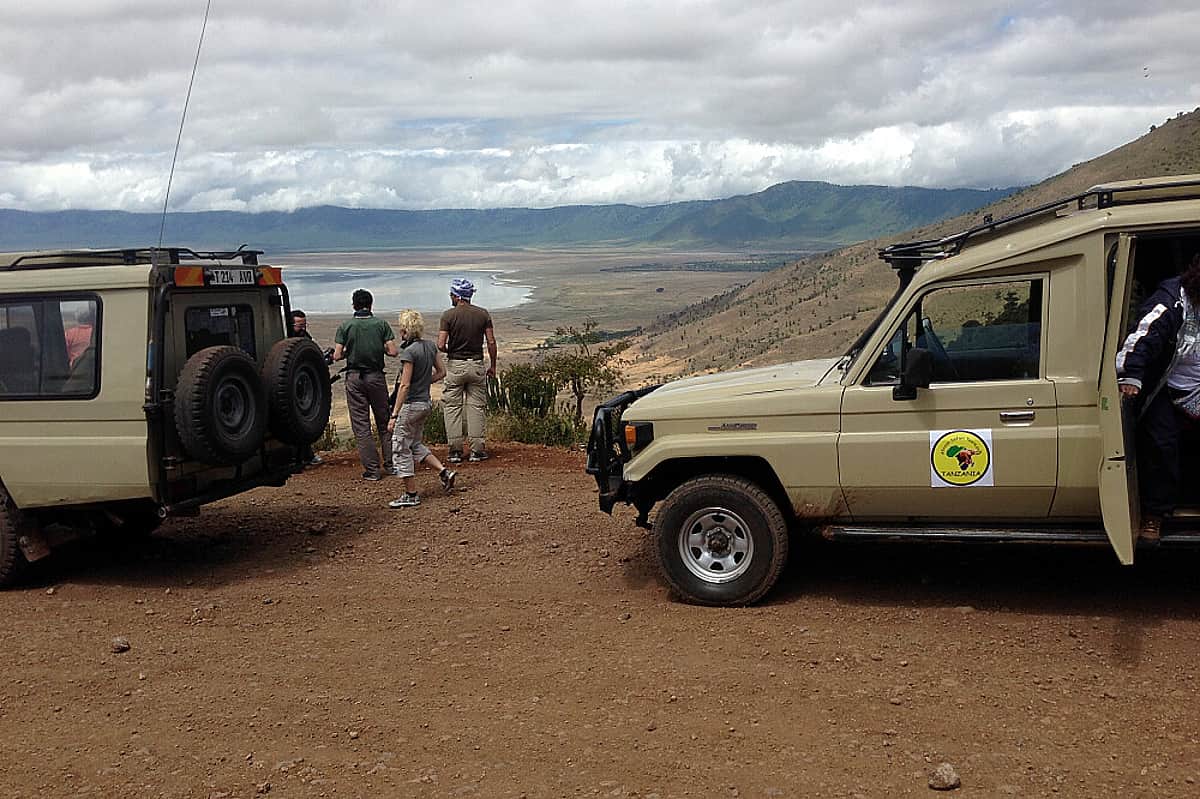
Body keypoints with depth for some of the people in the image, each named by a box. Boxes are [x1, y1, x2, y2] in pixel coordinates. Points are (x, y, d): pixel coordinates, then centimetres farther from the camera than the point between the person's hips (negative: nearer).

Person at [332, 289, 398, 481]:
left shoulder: (345, 326, -4)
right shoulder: (381, 324, -3)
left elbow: (337, 355, -8)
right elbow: (393, 352, -8)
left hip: (354, 377, -1)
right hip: (376, 376, 1)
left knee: (361, 425, 3)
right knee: (384, 422, 14)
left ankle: (372, 470, 0)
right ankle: (390, 464, 14)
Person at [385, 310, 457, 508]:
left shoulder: (409, 352, -19)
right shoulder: (430, 346, 4)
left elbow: (404, 385, -21)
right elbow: (441, 372, 12)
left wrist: (394, 415, -18)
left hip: (411, 404, -8)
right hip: (426, 402, 8)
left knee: (401, 448, 4)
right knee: (415, 444, 24)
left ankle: (411, 495, 9)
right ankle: (444, 471, 14)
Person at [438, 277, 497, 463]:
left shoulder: (448, 315, -8)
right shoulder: (483, 314, -1)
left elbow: (441, 345, -13)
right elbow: (491, 342, -1)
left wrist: (449, 350, 10)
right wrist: (493, 365, 9)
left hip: (455, 365, -2)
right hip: (476, 365, 2)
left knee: (452, 407, 7)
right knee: (477, 407, 7)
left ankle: (455, 450, 6)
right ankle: (477, 450, 5)